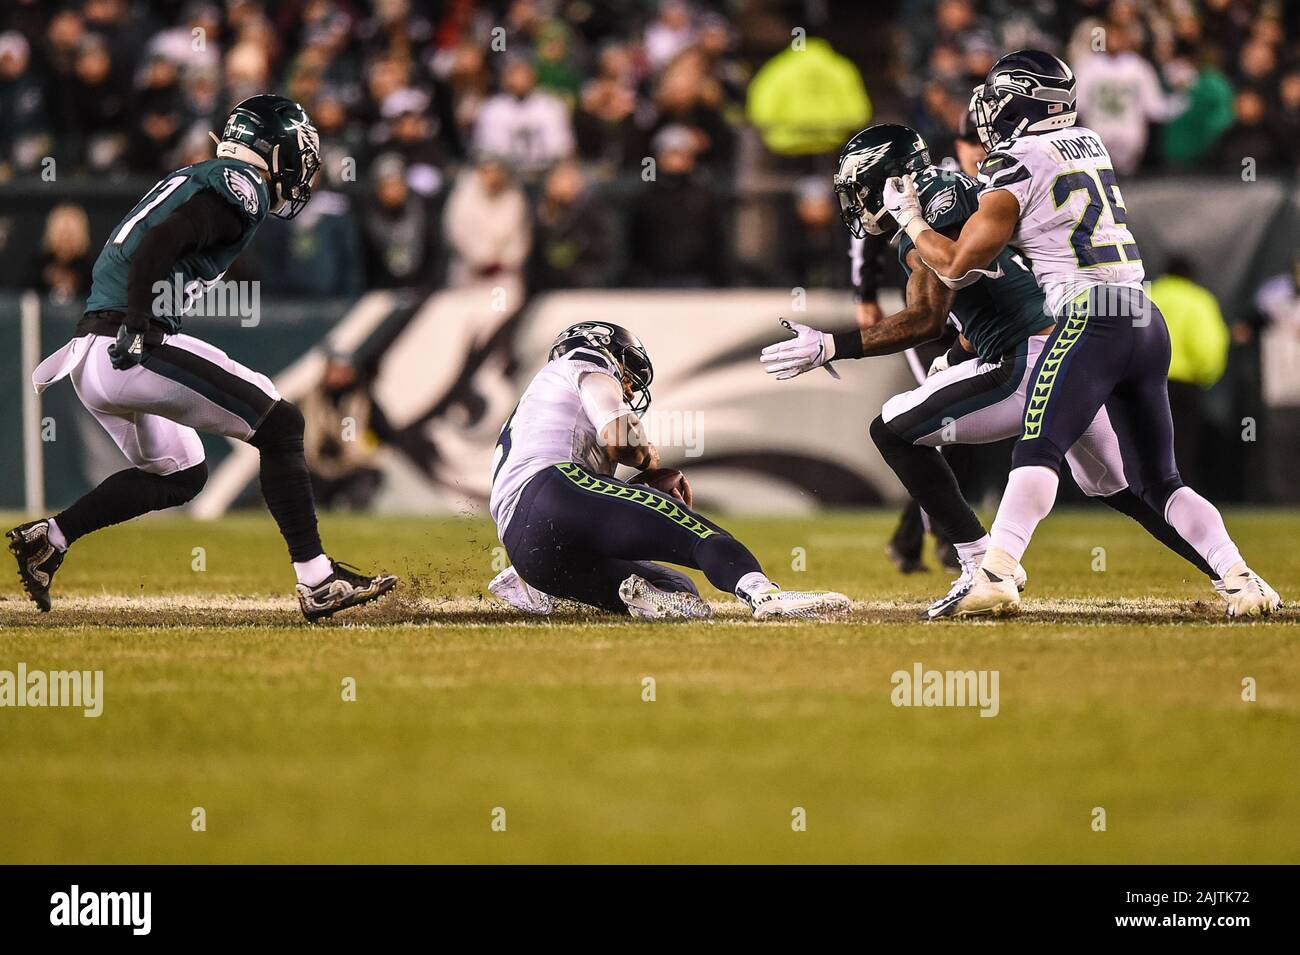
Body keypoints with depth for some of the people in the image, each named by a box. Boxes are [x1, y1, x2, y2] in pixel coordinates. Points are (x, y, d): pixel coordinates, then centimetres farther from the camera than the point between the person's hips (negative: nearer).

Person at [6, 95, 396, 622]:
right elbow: (159, 241, -21)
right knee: (280, 423, -5)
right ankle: (316, 579, -11)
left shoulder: (194, 179, 25)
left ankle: (45, 538, 18)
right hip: (133, 352, -10)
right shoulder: (240, 185, -5)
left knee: (179, 474, 25)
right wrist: (138, 329, -23)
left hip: (88, 359, 10)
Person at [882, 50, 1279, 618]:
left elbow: (958, 267, 3)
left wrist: (908, 216, 18)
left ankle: (995, 576, -35)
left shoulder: (1015, 164, -3)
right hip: (1147, 321, 7)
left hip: (1089, 317, -7)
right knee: (1159, 479, 12)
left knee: (1037, 453, -19)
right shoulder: (1089, 145, 19)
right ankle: (1242, 581, 1)